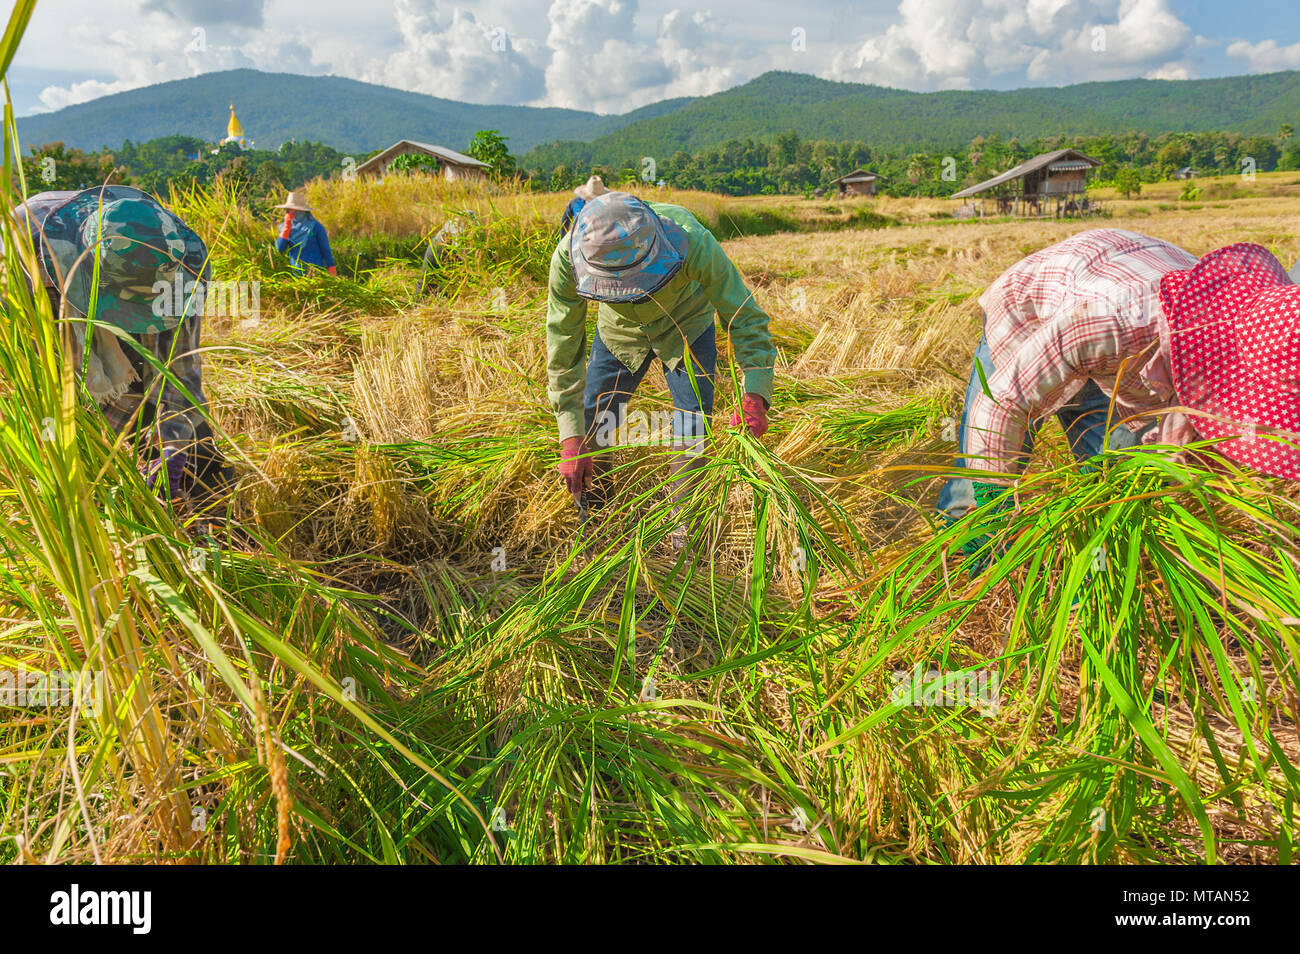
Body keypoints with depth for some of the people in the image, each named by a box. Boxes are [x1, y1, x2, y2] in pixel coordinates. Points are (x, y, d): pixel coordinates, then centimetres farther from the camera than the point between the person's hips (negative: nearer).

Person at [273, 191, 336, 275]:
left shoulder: (315, 226, -4)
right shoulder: (285, 226, 8)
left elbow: (326, 252, -3)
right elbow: (279, 248, -4)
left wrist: (333, 276, -8)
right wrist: (287, 226, -9)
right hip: (296, 273, 4)